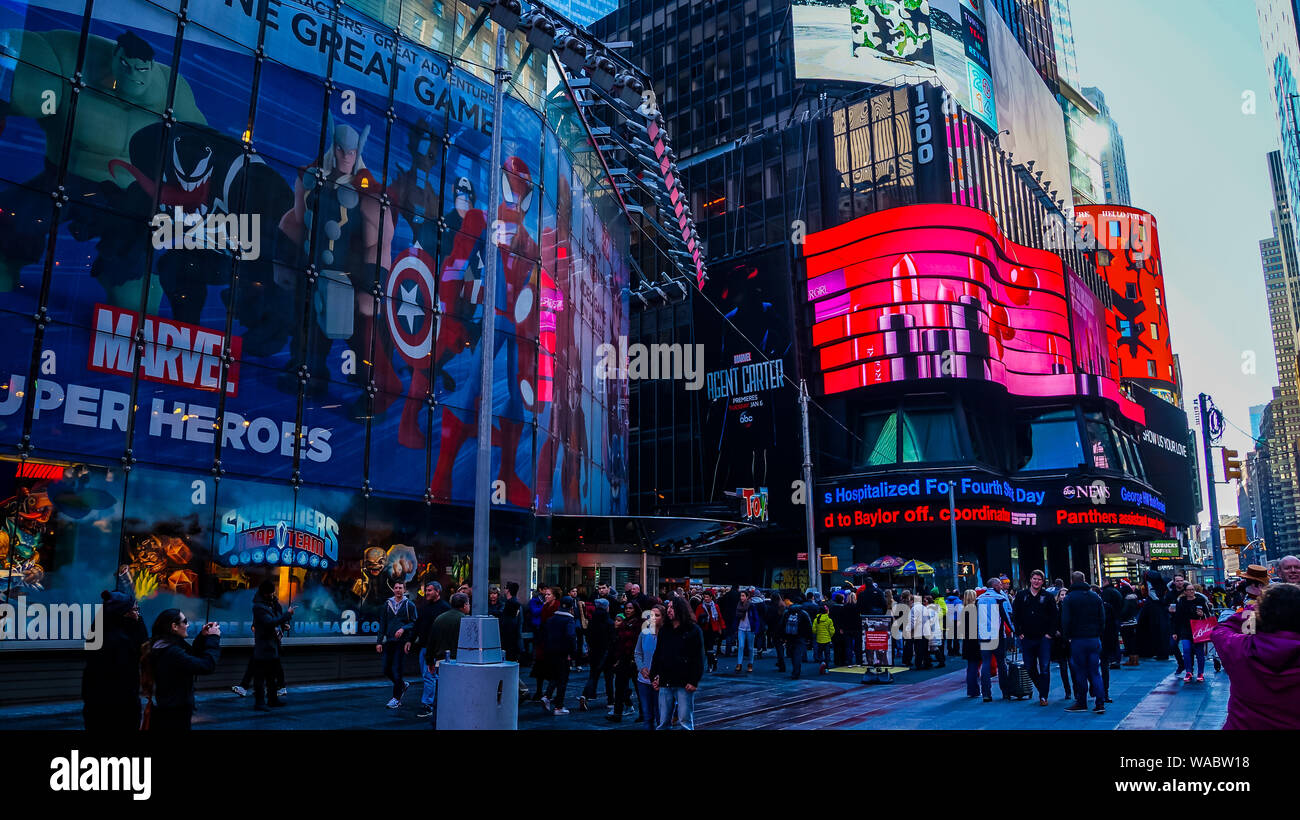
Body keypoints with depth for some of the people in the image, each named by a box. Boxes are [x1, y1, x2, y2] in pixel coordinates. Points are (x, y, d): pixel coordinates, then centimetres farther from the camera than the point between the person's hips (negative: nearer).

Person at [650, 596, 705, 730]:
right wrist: (653, 676, 9)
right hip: (665, 683, 5)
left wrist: (694, 681, -12)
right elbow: (657, 655, 18)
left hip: (684, 684, -5)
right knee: (663, 722, 8)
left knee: (685, 721, -1)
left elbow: (699, 658, -6)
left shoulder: (693, 630, -3)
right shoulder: (664, 630, 13)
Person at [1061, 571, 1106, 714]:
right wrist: (1098, 634, 14)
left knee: (1080, 673, 4)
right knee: (1095, 672, 6)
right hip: (1094, 639, 4)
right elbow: (1103, 619, 8)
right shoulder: (1096, 596, 6)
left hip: (1078, 639, -3)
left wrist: (1067, 637, 5)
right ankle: (1100, 703, 0)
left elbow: (1065, 621, -9)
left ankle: (1081, 703, 10)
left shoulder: (1069, 598, -6)